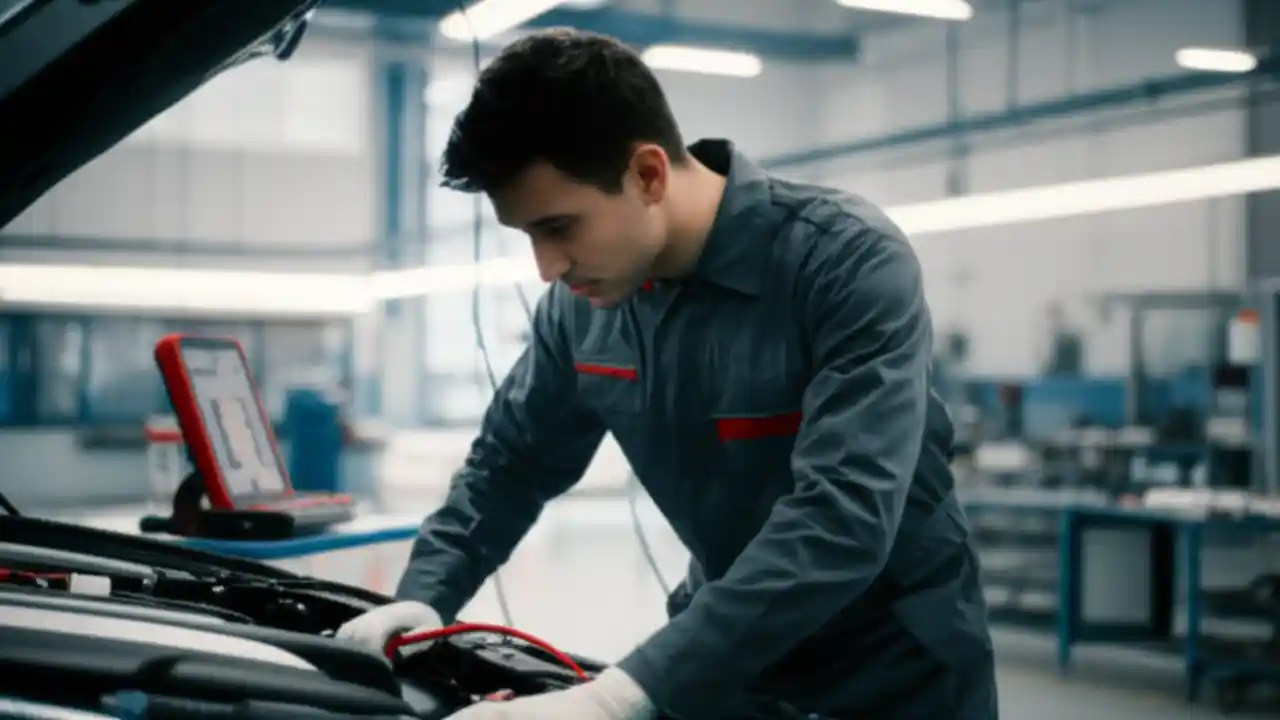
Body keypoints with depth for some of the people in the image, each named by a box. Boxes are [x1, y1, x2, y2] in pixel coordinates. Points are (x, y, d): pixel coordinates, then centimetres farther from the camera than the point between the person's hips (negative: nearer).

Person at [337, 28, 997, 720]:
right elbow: (510, 459, 9)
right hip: (726, 657, 5)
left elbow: (841, 518, -35)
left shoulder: (850, 261, -25)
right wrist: (423, 597, -8)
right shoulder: (580, 303, -6)